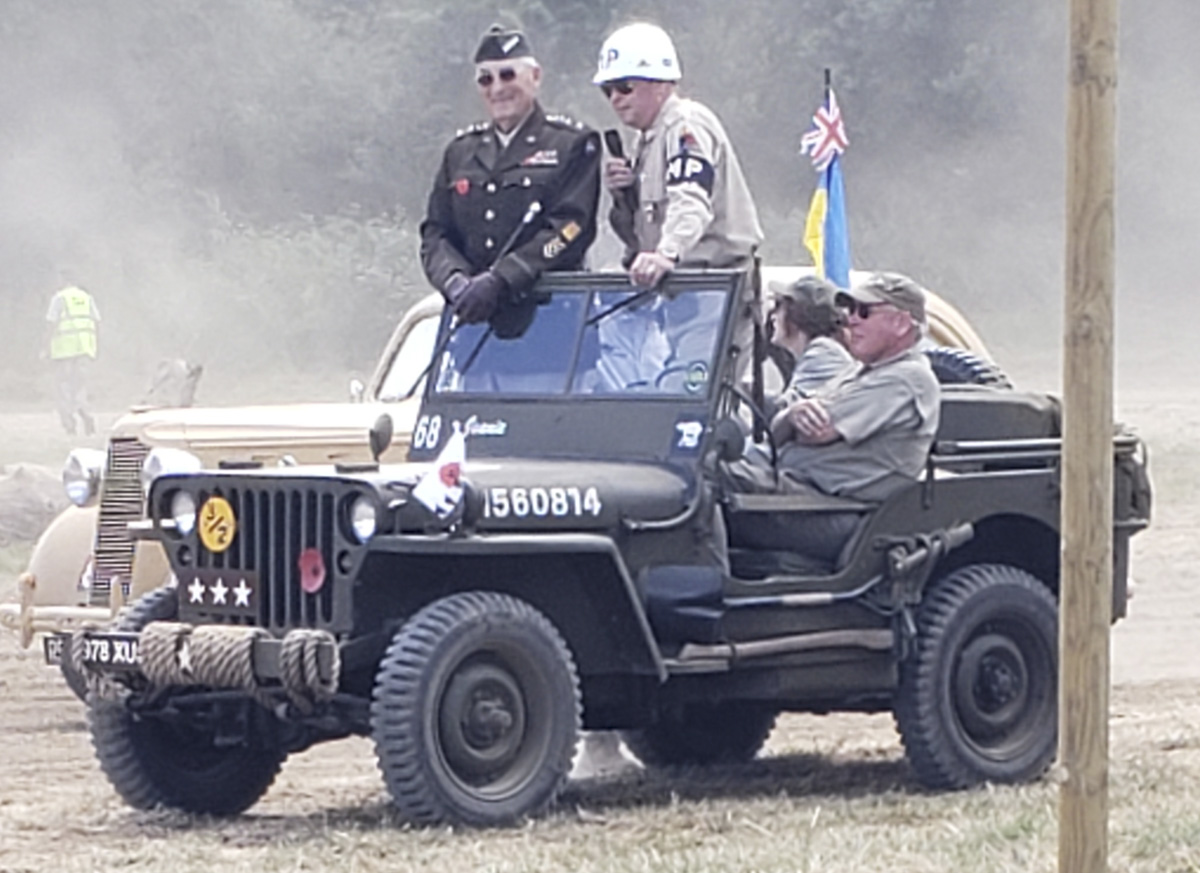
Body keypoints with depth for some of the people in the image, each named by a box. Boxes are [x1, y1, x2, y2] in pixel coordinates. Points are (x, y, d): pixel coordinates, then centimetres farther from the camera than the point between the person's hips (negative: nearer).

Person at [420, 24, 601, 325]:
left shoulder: (573, 144, 4)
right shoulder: (461, 151, 20)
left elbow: (569, 228, -8)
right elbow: (436, 232, 14)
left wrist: (499, 281, -18)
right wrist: (456, 283, -10)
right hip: (473, 315, 4)